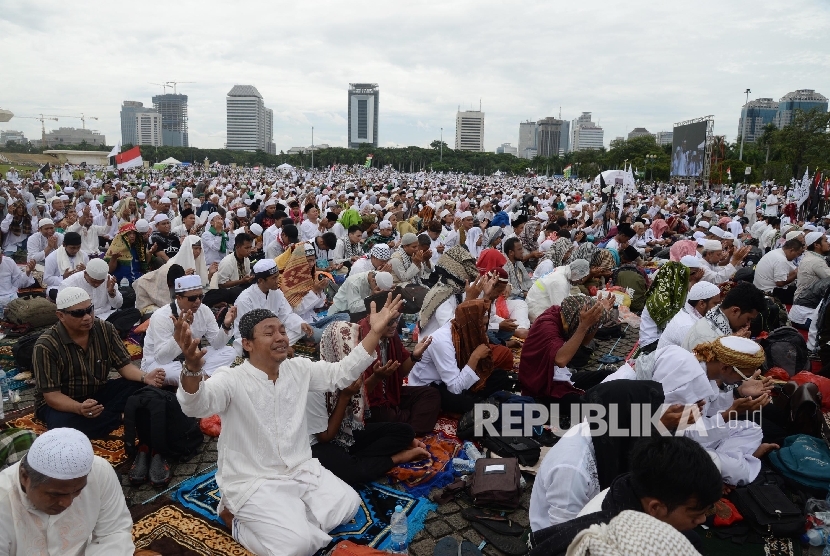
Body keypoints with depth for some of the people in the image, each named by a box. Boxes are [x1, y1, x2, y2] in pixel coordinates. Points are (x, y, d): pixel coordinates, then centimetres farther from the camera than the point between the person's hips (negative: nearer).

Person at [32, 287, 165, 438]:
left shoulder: (105, 329, -10)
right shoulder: (46, 345, -22)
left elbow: (124, 365, -7)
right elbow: (51, 395, -24)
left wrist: (144, 377, -30)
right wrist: (79, 408, -45)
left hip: (98, 393, 4)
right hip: (61, 402, -3)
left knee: (140, 387, -19)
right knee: (64, 425, -38)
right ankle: (120, 416, -19)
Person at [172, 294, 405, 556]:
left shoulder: (299, 368, 0)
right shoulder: (231, 379, -19)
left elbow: (342, 373, 3)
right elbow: (196, 405, -37)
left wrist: (375, 331, -8)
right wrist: (192, 367, -61)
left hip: (301, 470, 6)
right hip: (253, 482, -6)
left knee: (348, 503, -7)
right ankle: (237, 517, 5)